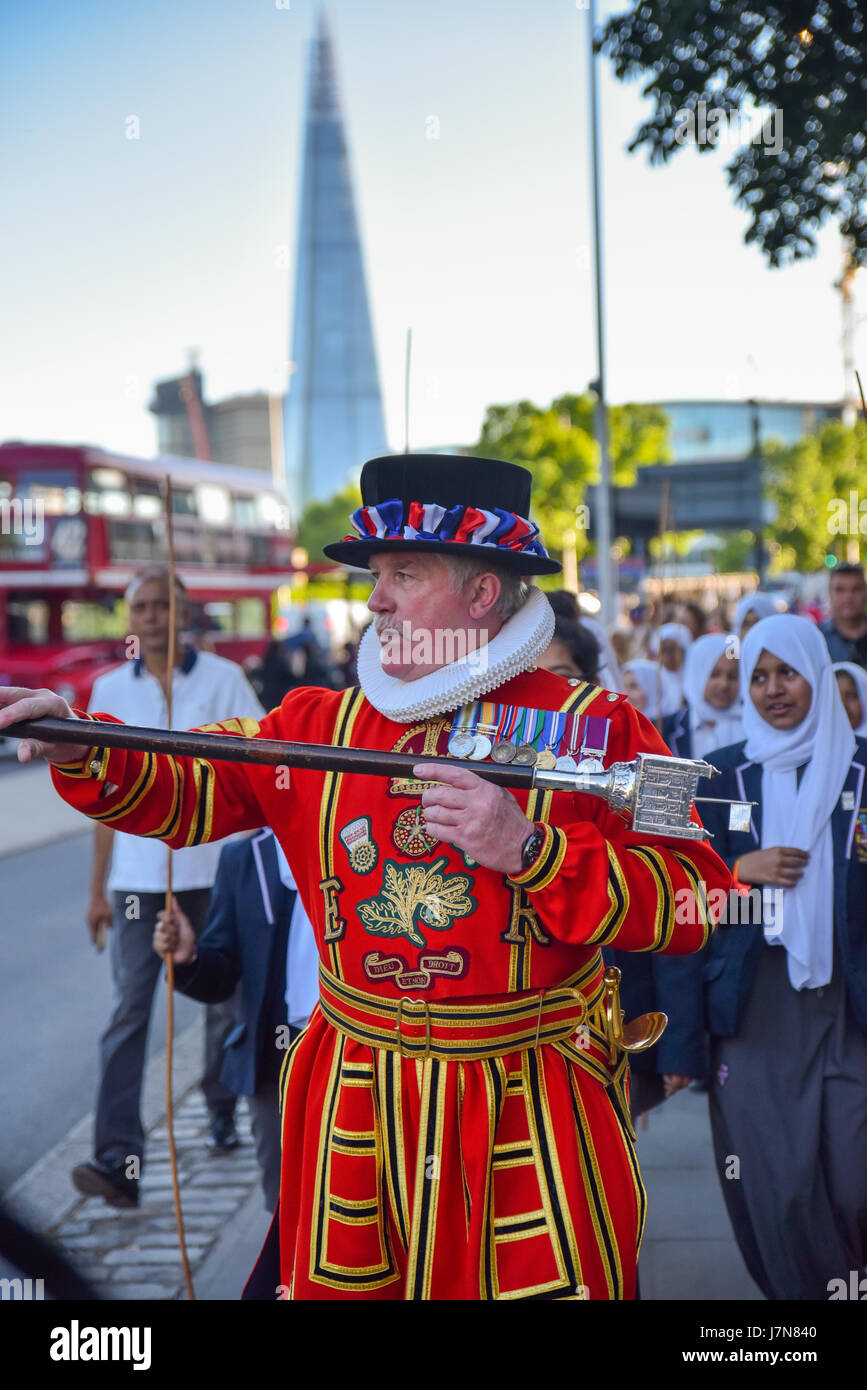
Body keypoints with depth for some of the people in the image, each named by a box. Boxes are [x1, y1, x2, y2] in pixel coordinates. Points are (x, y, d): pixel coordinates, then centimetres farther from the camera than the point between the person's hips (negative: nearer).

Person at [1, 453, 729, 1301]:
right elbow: (189, 790, 2)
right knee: (334, 1280, 14)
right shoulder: (323, 723, 8)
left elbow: (694, 905, -11)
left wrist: (528, 849, -22)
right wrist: (80, 751, -16)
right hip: (353, 1107, 4)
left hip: (532, 1113, -3)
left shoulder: (598, 727, -5)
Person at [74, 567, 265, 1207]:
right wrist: (98, 888, 11)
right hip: (137, 876, 1)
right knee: (129, 1010, -8)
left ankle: (223, 1113, 34)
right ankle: (118, 1160, -11)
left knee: (224, 1000, 11)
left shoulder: (222, 678, 0)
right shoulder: (110, 690, 8)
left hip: (215, 869, -1)